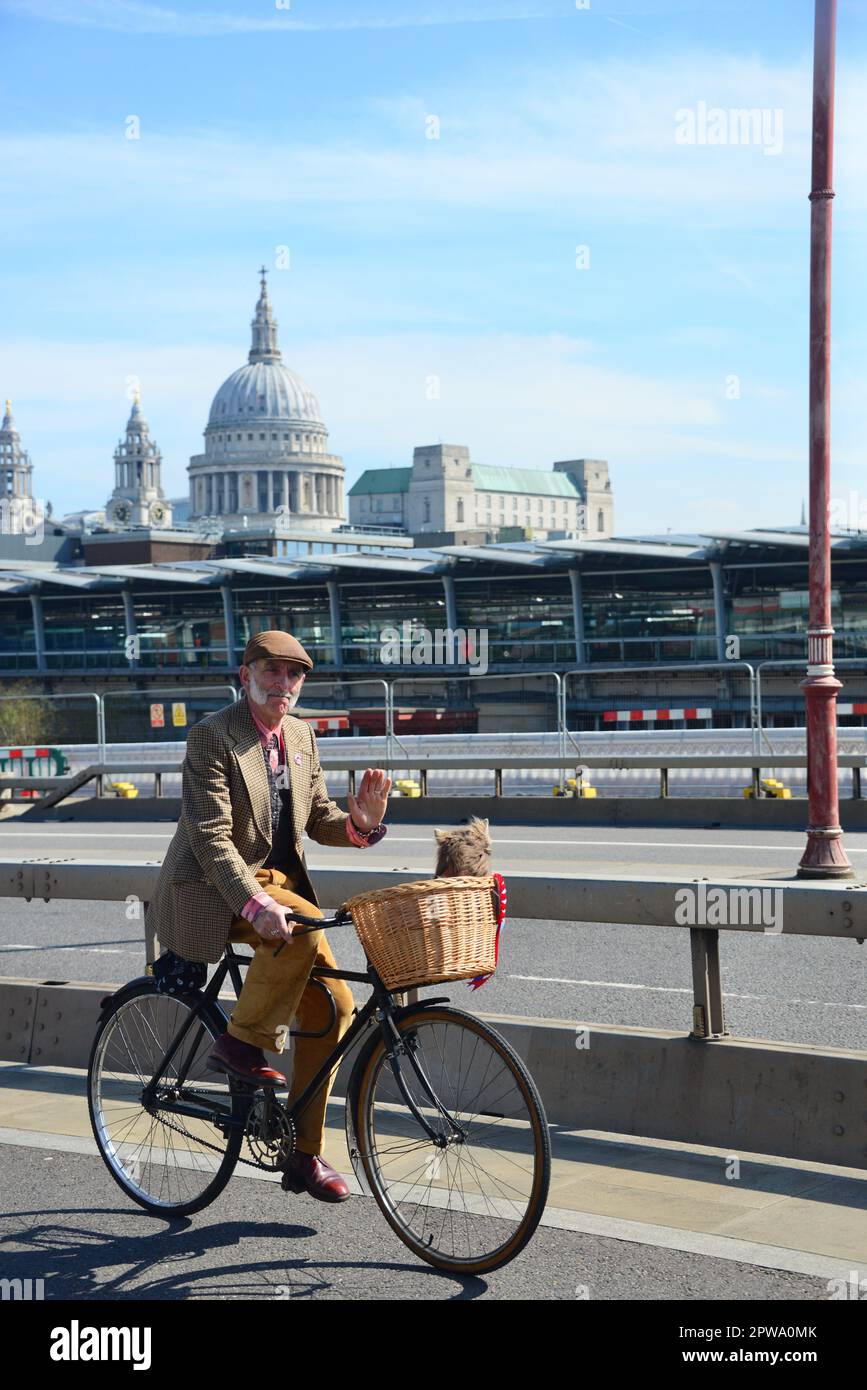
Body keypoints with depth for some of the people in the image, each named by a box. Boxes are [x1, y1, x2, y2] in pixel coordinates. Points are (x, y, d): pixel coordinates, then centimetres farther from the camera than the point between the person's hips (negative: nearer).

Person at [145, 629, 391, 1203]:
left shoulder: (301, 736, 7)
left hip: (281, 880, 7)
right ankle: (242, 1044, -13)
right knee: (301, 929, -34)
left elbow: (318, 818, 10)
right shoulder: (212, 735, -15)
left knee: (333, 1005, -4)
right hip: (212, 892, -7)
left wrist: (359, 821, -13)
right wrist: (257, 905, -34)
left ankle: (305, 1154, 7)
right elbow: (211, 838, -22)